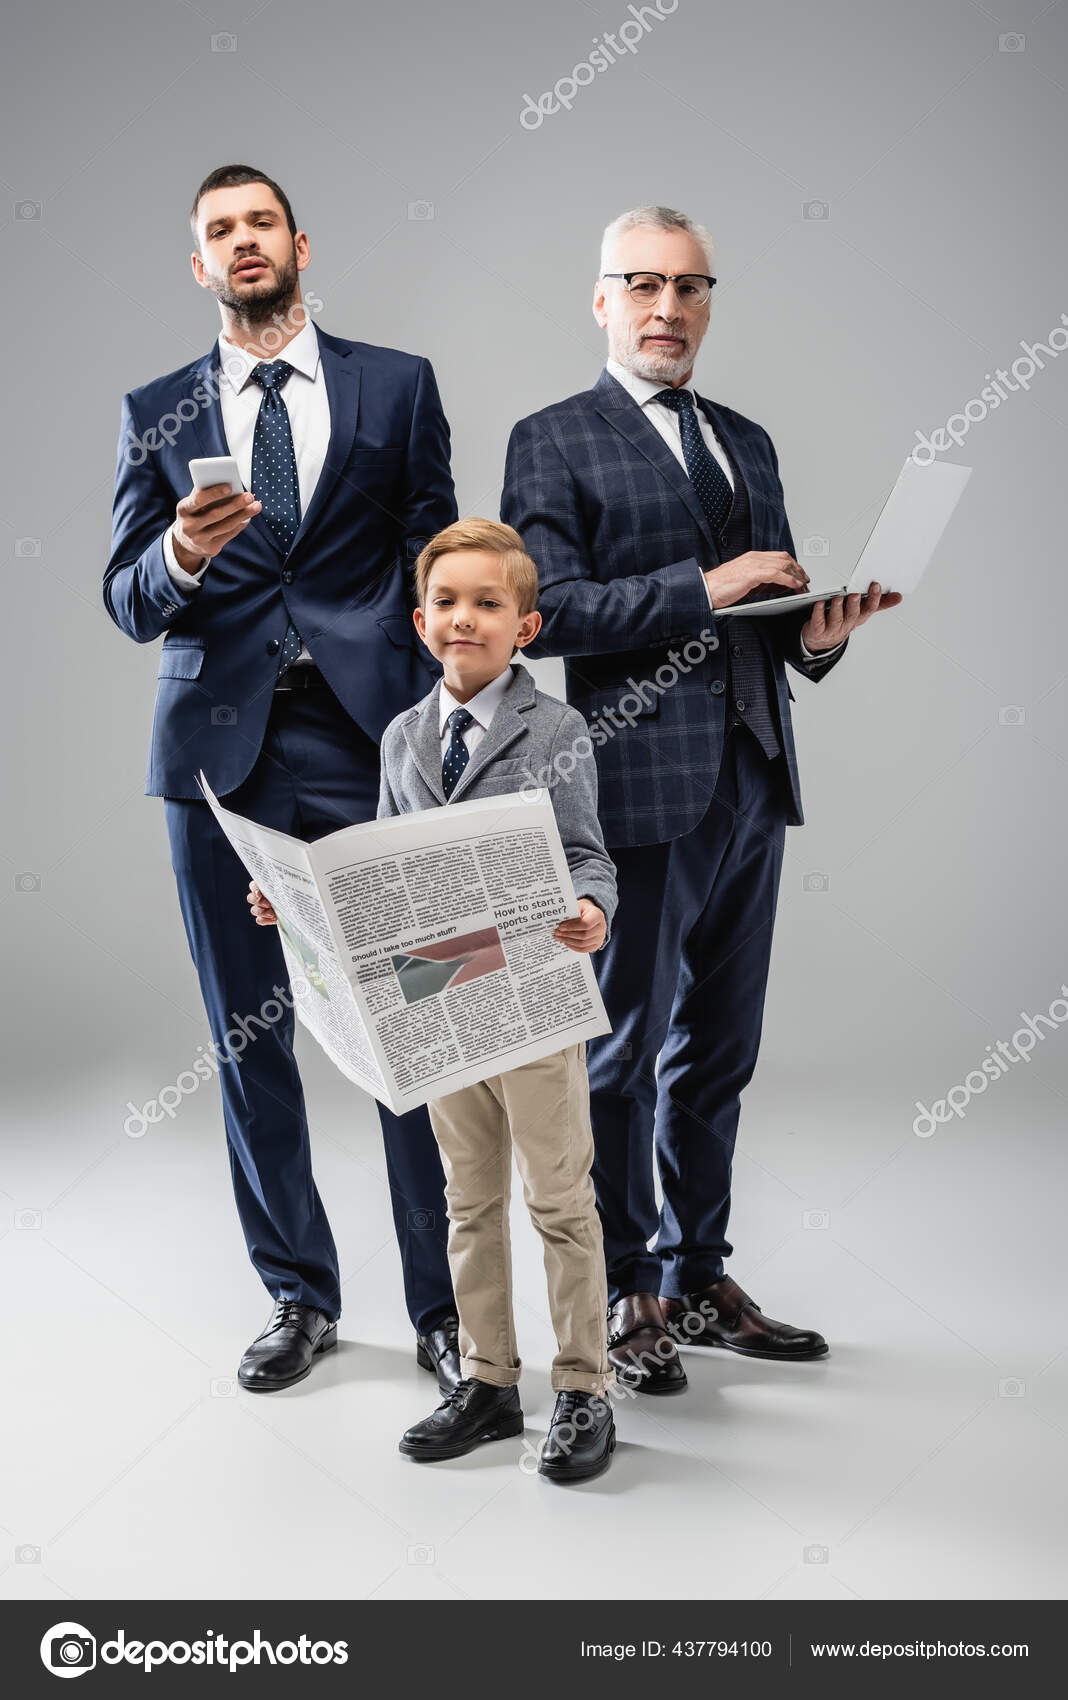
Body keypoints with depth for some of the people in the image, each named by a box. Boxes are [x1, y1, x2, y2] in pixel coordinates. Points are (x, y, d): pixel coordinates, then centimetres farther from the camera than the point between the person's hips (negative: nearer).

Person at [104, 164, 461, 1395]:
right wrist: (182, 556, -15)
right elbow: (127, 603, 8)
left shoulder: (396, 385, 10)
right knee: (249, 1042, 7)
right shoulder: (156, 413, 13)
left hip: (369, 744, -2)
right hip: (221, 750, 2)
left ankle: (442, 1305, 11)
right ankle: (300, 1295, 23)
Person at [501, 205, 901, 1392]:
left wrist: (817, 634, -2)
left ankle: (698, 1279, 26)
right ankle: (623, 1294, 17)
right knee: (625, 1050, 3)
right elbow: (545, 610, -12)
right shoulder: (553, 441, 0)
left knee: (717, 1051, 13)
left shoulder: (747, 442, 19)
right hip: (642, 785, -6)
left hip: (750, 782, 6)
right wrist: (701, 589, -18)